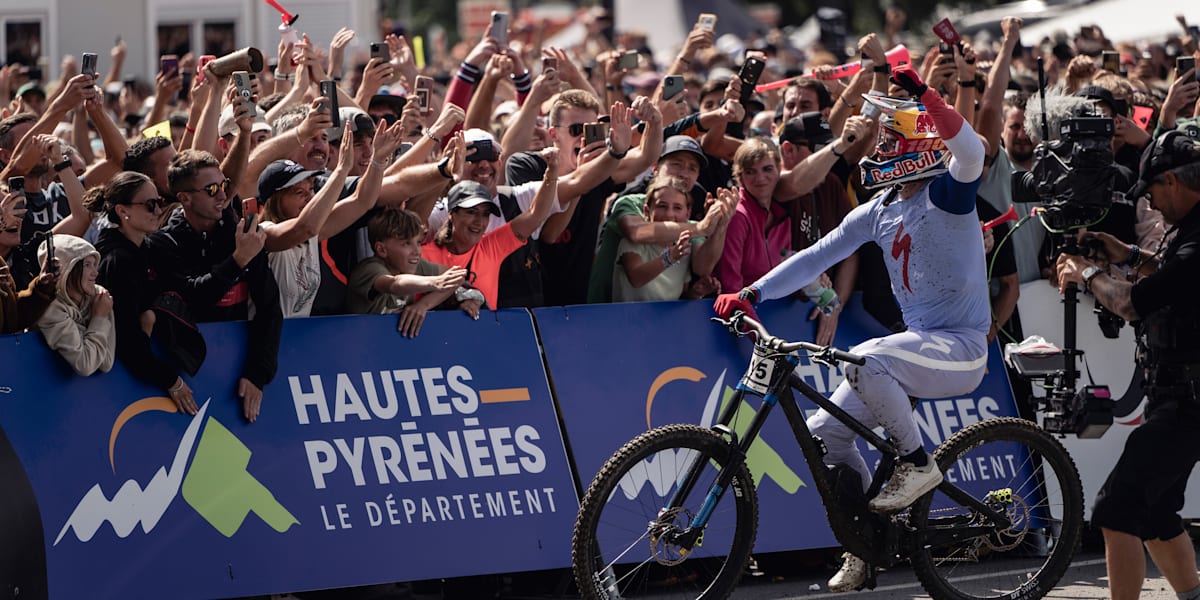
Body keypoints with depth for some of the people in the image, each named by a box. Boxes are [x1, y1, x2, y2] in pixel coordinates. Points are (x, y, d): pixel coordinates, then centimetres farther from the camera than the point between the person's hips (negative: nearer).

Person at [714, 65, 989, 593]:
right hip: (918, 343, 8)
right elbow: (817, 257, 10)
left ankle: (917, 464, -16)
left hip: (961, 349, -8)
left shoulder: (946, 192, -8)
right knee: (825, 429, 0)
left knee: (865, 362, -34)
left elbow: (969, 152, -31)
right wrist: (750, 294, 0)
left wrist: (924, 96, -44)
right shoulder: (879, 212, 12)